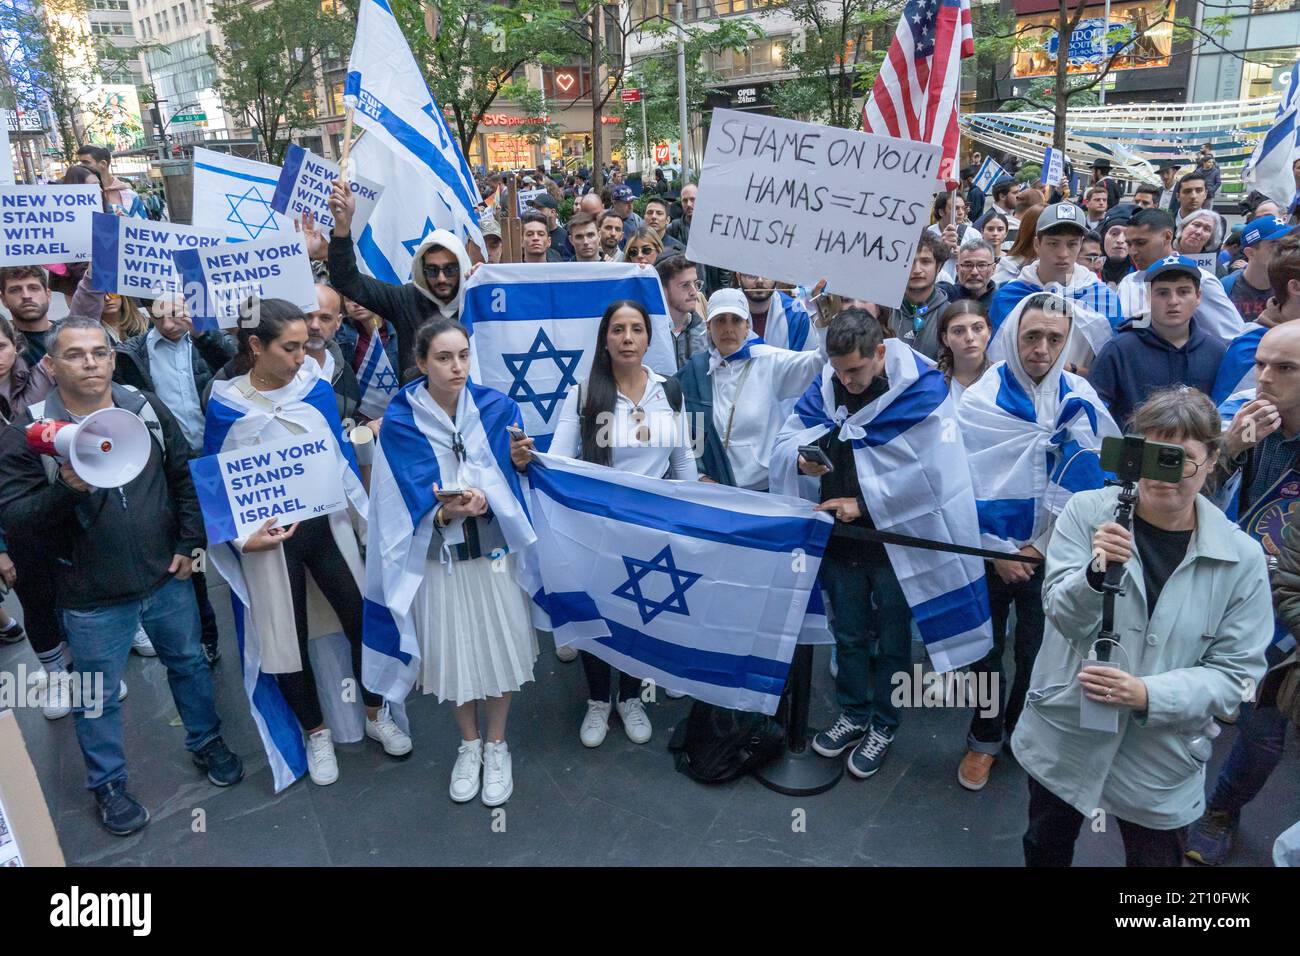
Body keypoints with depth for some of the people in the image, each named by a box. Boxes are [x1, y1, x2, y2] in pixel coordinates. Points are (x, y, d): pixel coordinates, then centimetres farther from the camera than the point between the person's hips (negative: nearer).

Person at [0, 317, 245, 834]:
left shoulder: (147, 410, -2)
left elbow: (186, 477, 6)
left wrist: (188, 542, 0)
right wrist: (66, 490, -32)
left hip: (167, 578, 3)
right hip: (92, 597, -2)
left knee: (188, 663, 20)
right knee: (99, 696, 14)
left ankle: (206, 742, 43)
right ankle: (108, 785, 35)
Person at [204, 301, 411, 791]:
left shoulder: (318, 390, -3)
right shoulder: (225, 406, -10)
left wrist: (368, 517, 5)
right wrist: (244, 536, -15)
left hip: (327, 525, 2)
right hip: (269, 538, -2)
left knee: (363, 619, 5)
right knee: (286, 637, 9)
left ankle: (377, 715, 30)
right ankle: (316, 733, 32)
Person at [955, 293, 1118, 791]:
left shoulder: (1081, 401, -6)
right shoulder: (979, 400, -11)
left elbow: (1080, 485, -6)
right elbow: (965, 484, -9)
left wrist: (1039, 547, -9)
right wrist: (998, 550, -10)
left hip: (1050, 556, 1)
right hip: (988, 552, -1)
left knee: (1037, 654, 12)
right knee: (986, 650, 12)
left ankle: (1022, 734, 36)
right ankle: (984, 740, 32)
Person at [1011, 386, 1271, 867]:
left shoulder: (1241, 557, -10)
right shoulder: (1087, 511, -13)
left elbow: (1235, 673, -9)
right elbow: (1064, 617, -18)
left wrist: (1147, 695, -25)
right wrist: (1096, 573, -39)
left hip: (1161, 766, 0)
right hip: (1061, 738, 1)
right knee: (1044, 852, 24)